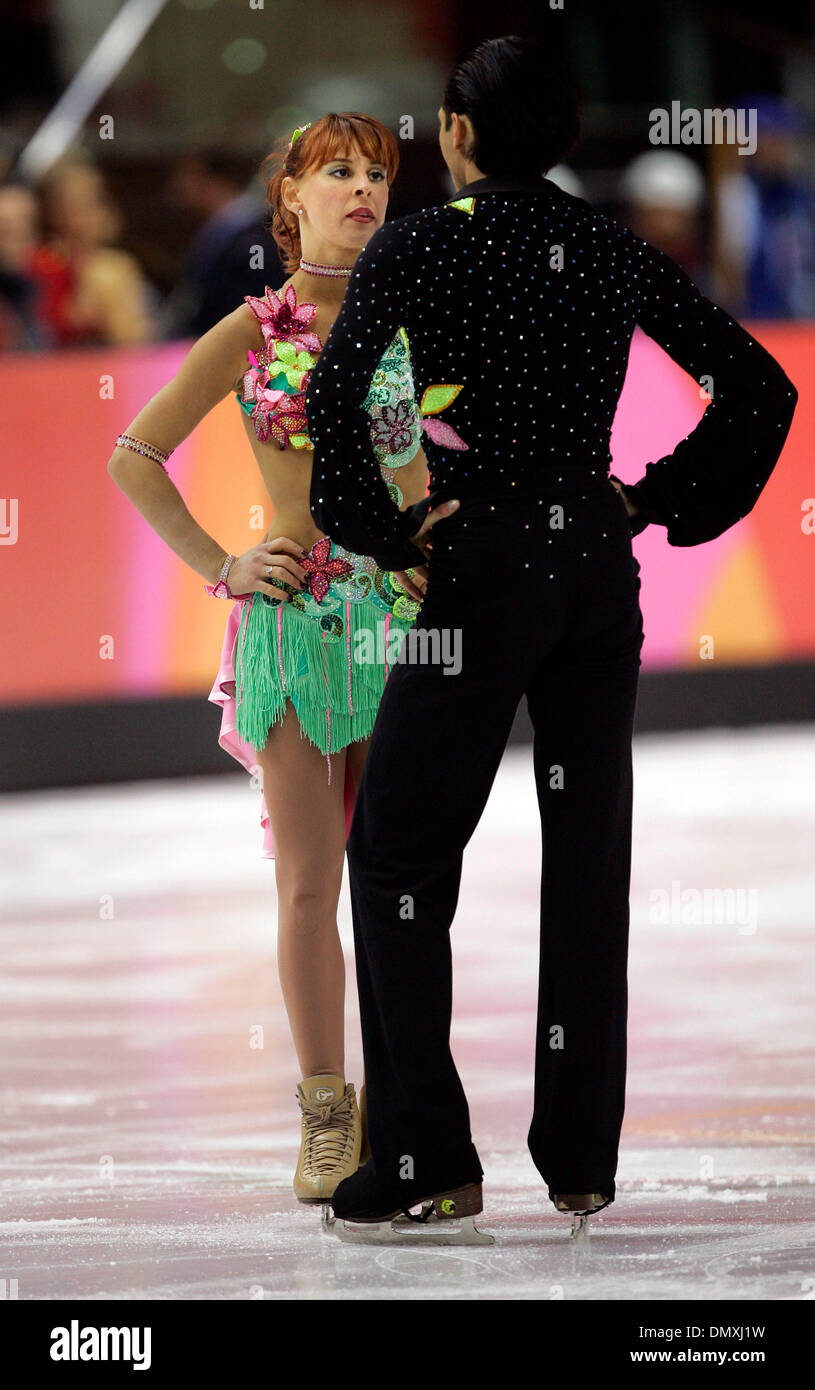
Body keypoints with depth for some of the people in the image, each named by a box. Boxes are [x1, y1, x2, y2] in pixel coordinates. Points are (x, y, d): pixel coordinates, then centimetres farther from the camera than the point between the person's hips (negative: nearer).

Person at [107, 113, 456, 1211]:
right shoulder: (250, 334, 2)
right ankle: (325, 1116, 9)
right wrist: (218, 569, -1)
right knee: (310, 882, 0)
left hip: (404, 610, 2)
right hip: (295, 617, -2)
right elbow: (135, 458, 5)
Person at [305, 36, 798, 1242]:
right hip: (600, 577, 5)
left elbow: (331, 406, -16)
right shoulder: (618, 257, 8)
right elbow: (760, 386, 11)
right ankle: (580, 1164, 12)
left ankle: (426, 1166, -3)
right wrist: (659, 503, 12)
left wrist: (386, 542, -5)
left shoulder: (414, 252, -6)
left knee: (399, 857, 2)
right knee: (589, 860, 10)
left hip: (481, 571, -5)